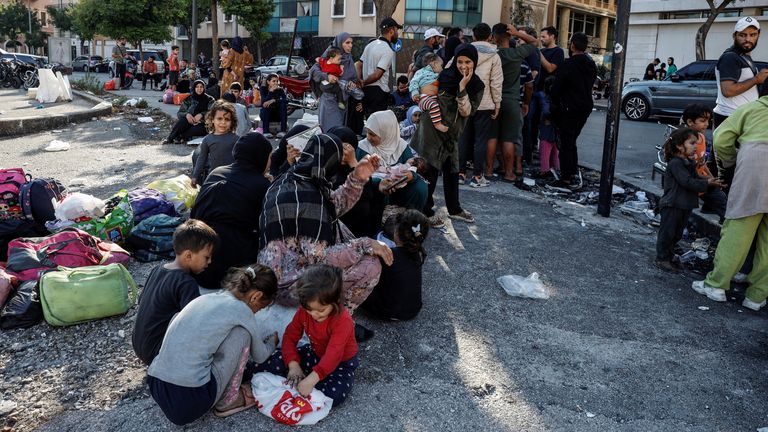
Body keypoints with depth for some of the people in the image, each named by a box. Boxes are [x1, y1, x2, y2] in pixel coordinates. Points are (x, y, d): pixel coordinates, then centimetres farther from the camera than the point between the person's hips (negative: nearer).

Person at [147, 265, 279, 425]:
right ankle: (227, 401, 11)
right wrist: (272, 341, 35)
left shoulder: (205, 299, 14)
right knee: (242, 332, 1)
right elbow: (260, 356, 11)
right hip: (193, 399, -8)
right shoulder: (240, 309, -4)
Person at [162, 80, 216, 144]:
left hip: (204, 125, -2)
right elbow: (179, 113, 6)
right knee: (183, 119, -31)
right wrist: (186, 114, -18)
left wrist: (201, 114, -25)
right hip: (190, 122, 2)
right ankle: (170, 138, -36)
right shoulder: (189, 99, 11)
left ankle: (179, 137, -36)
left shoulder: (209, 100, 6)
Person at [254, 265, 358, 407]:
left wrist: (311, 380, -49)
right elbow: (290, 337, -7)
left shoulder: (343, 320, -33)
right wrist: (293, 365, -24)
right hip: (315, 354, 5)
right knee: (266, 365, -8)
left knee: (331, 396, -34)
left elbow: (333, 355, -40)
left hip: (341, 363, -4)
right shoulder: (304, 312, -14)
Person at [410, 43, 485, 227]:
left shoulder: (477, 86, -5)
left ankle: (454, 209, 29)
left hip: (452, 133, 4)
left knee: (452, 170, 14)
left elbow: (466, 111, -17)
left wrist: (462, 87, -25)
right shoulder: (444, 76, -11)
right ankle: (426, 211, 8)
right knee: (430, 170, -4)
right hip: (432, 129, -4)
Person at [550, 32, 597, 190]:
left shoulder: (568, 64, -15)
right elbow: (590, 86, 14)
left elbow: (557, 88, -13)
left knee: (566, 143, 0)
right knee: (571, 141, 19)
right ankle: (574, 172, 19)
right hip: (586, 107, 7)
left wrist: (556, 103, 3)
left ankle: (567, 178, 2)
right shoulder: (592, 66, 9)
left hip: (569, 109, -7)